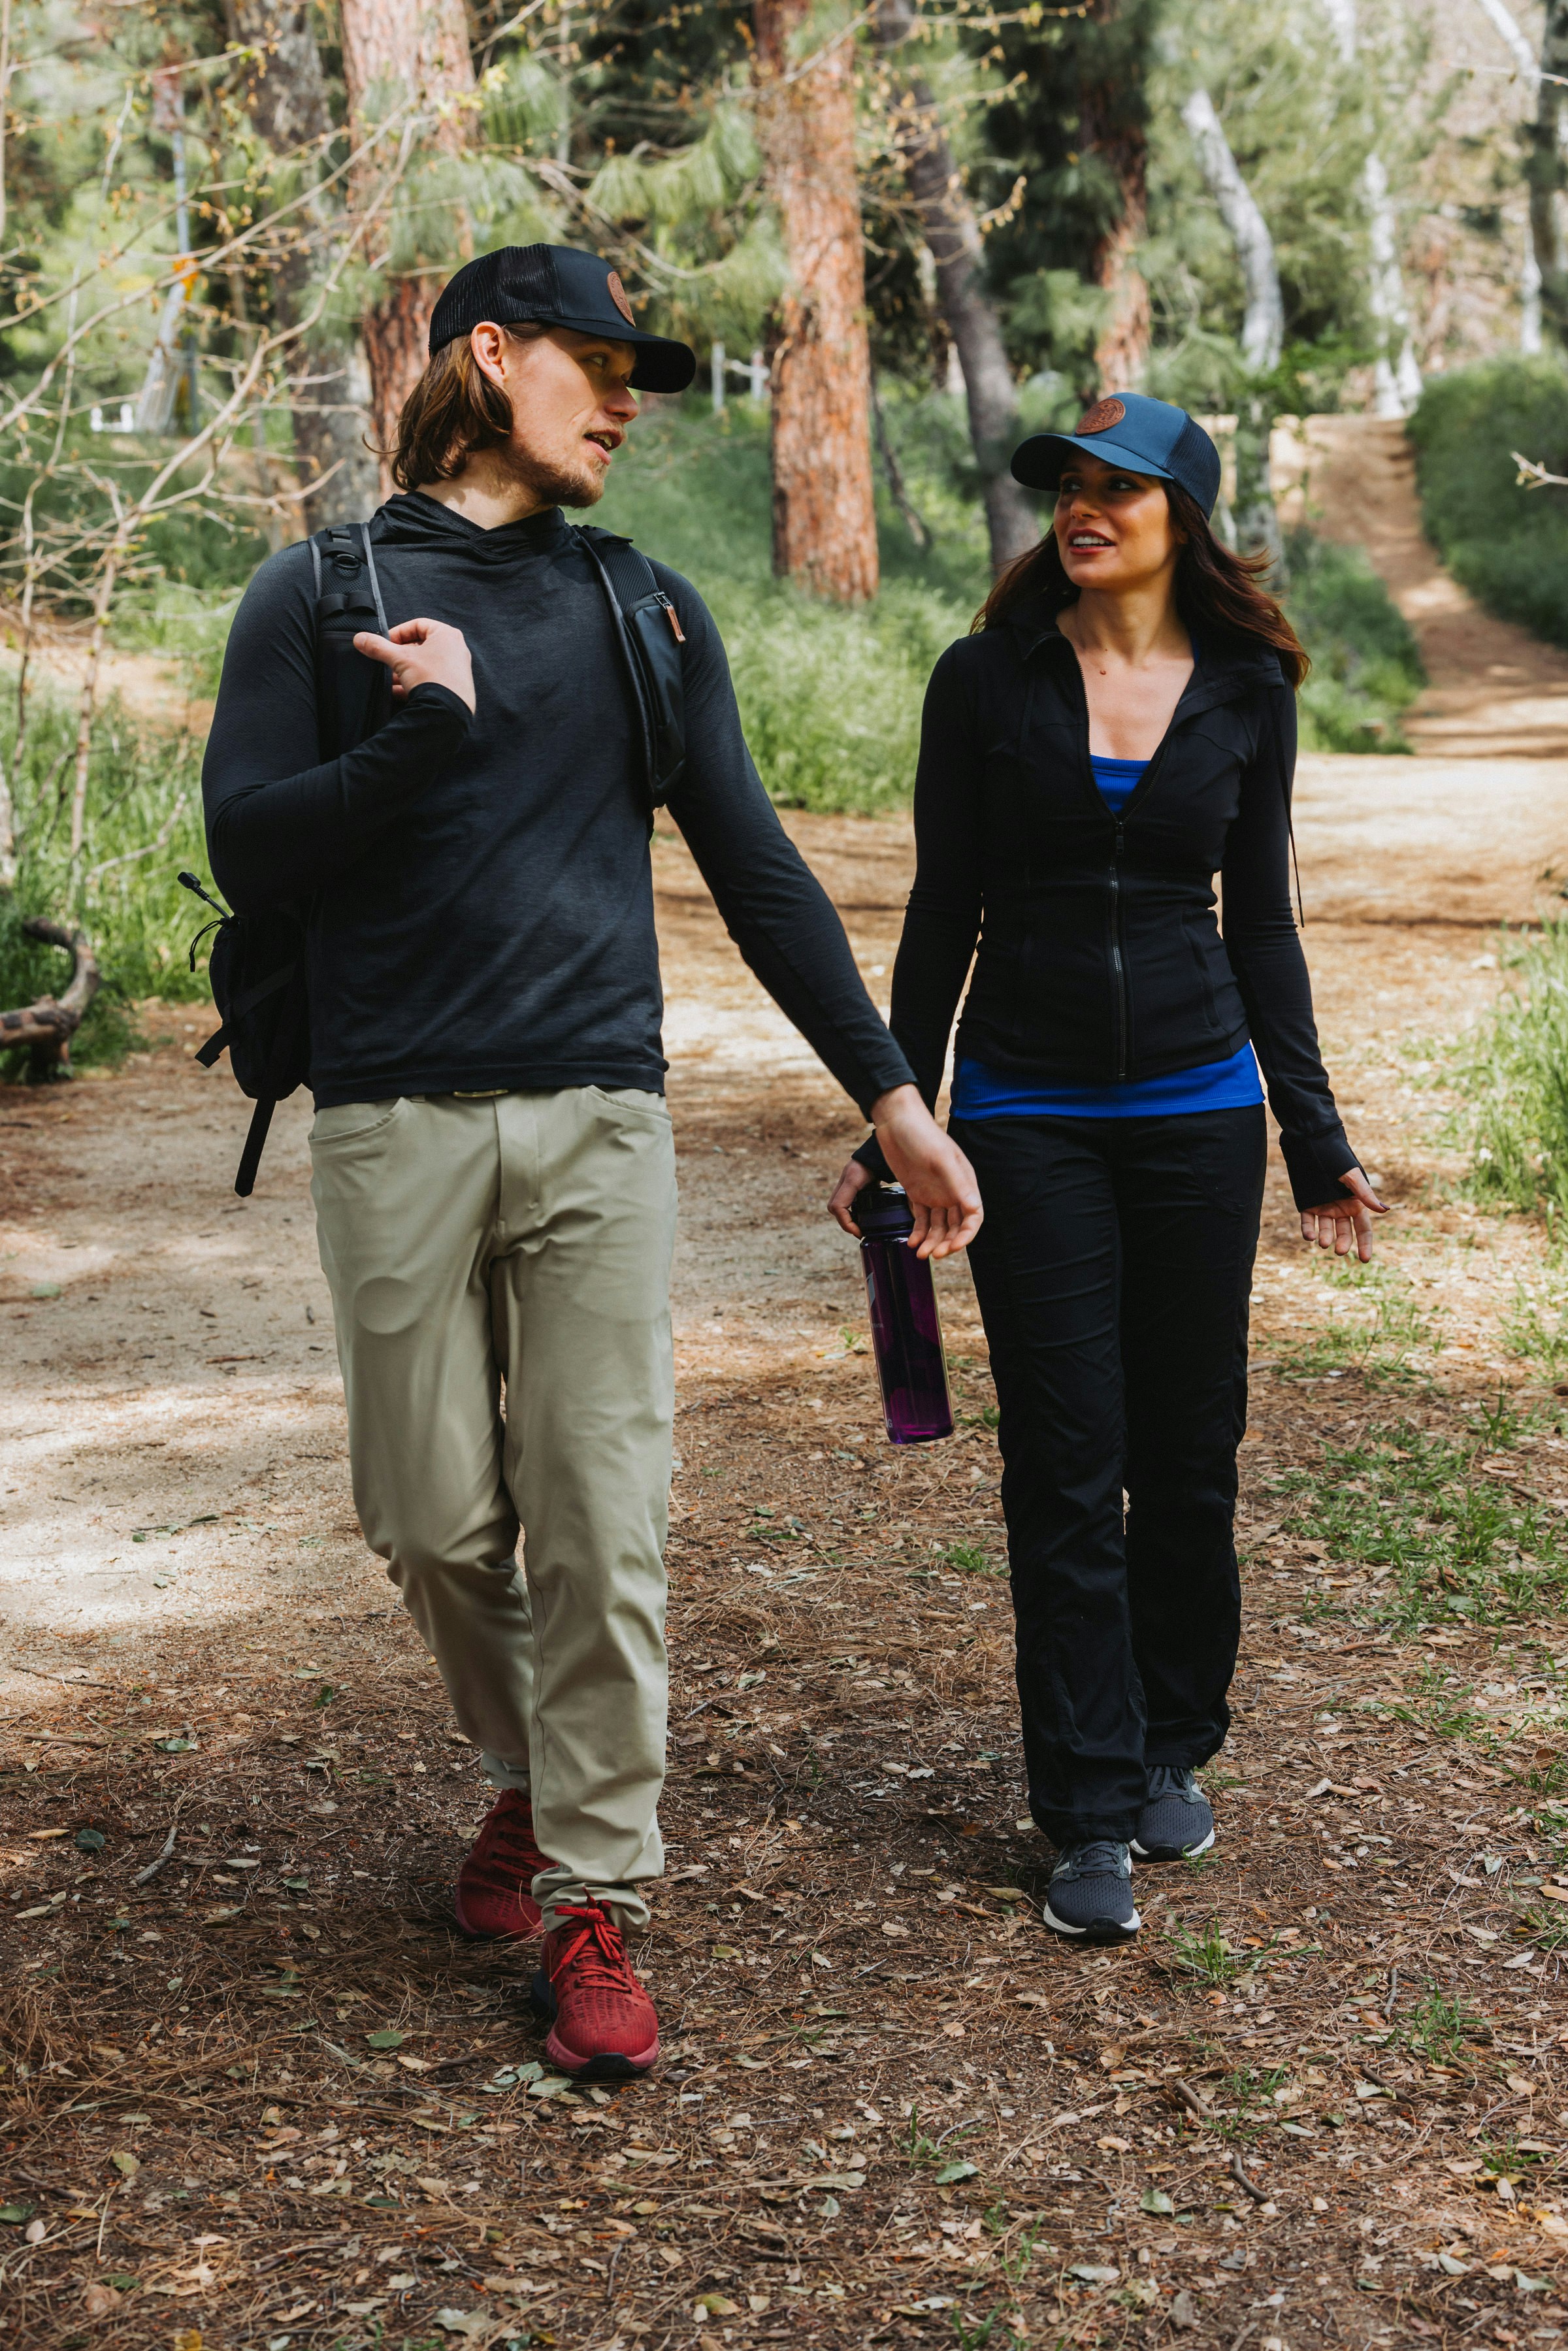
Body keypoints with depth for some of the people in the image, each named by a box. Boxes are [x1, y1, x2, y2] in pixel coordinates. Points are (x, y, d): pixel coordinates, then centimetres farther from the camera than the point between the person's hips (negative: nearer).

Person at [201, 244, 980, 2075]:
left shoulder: (643, 608, 13)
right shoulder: (318, 598, 6)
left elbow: (753, 868, 13)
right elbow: (250, 855, -3)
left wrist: (890, 1091, 9)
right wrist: (427, 732, -15)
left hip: (599, 1117, 1)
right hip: (398, 1124, -1)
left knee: (603, 1528, -3)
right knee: (438, 1523, 6)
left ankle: (591, 1903, 8)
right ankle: (525, 1773, 33)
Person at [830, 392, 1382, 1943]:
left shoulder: (1245, 696, 4)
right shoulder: (988, 681, 0)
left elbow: (1260, 927, 10)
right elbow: (942, 916, 4)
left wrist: (1316, 1138, 8)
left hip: (1197, 1113, 2)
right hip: (1028, 1119, -1)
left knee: (1188, 1453, 8)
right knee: (1065, 1468, -2)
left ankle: (1174, 1751, 27)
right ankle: (1092, 1813, 5)